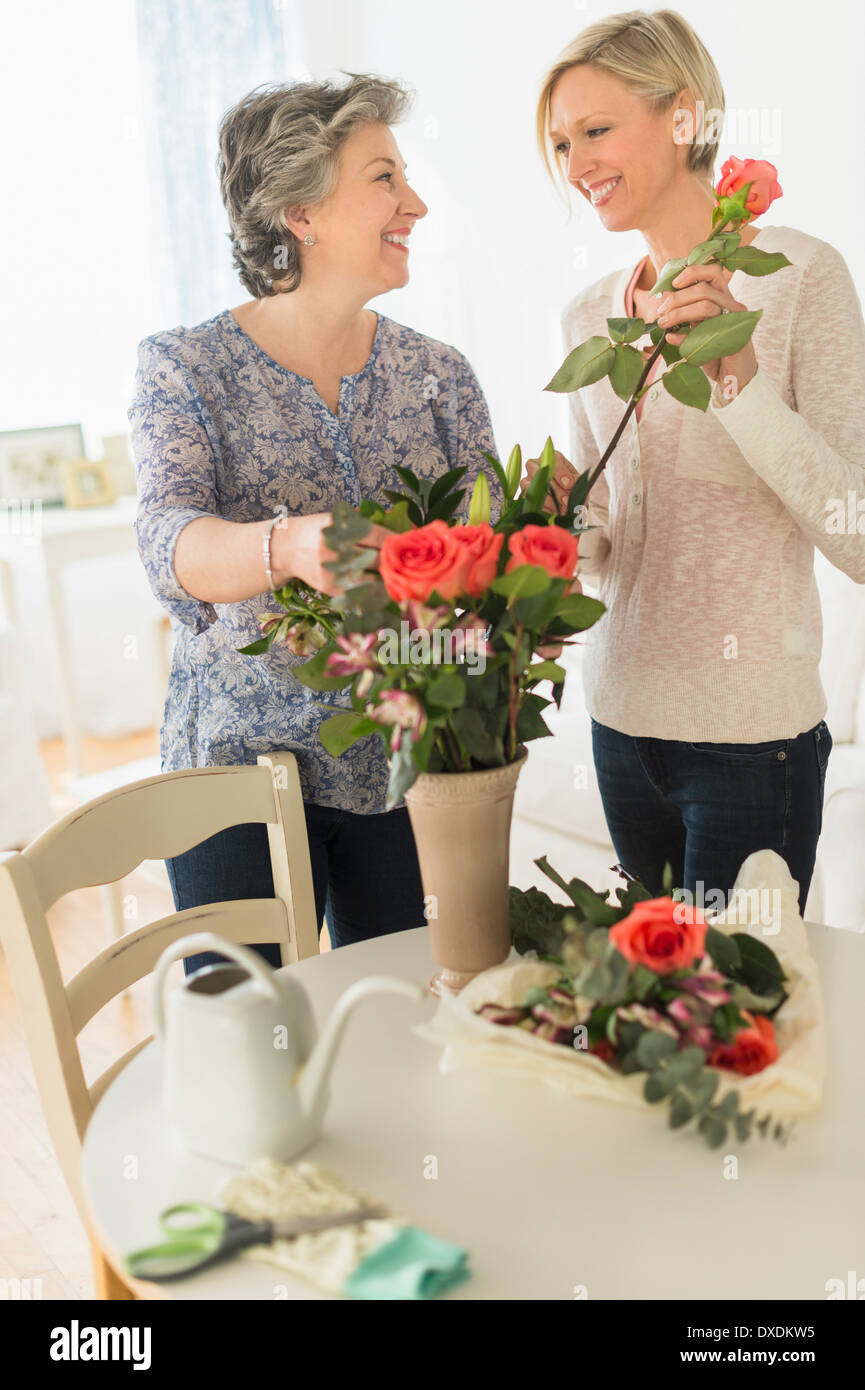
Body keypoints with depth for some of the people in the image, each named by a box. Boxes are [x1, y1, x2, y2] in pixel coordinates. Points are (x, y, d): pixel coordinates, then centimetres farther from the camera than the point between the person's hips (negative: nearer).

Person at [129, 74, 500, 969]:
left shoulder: (438, 375, 5)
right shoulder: (182, 368, -5)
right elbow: (169, 541, -21)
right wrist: (287, 546, -42)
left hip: (411, 770, 3)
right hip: (238, 766, -3)